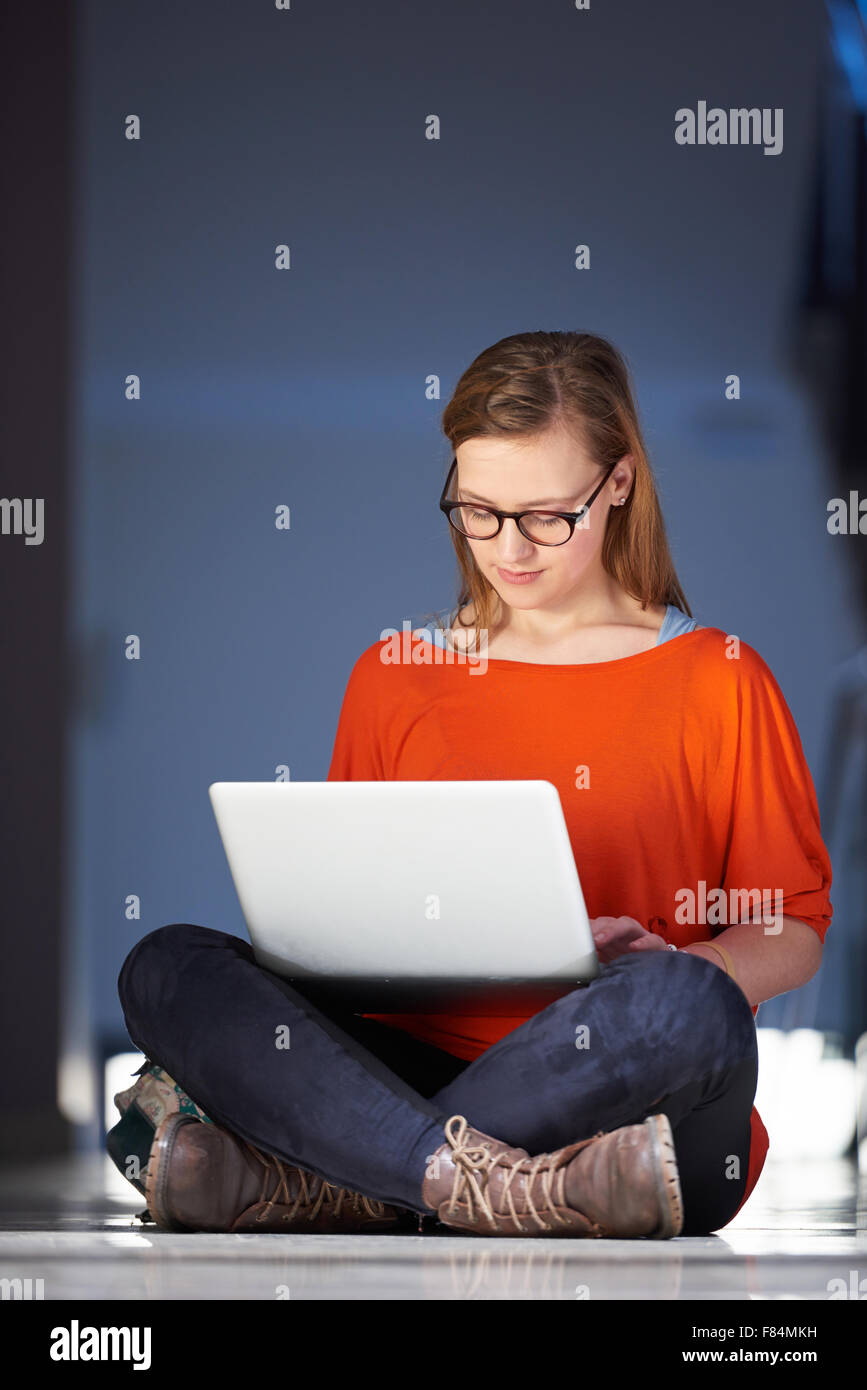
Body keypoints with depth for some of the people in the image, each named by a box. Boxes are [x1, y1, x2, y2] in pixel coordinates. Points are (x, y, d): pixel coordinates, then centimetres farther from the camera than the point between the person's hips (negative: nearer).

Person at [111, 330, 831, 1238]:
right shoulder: (392, 677, 17)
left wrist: (665, 968, -14)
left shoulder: (717, 682, 7)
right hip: (416, 1054, 3)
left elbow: (794, 935, 7)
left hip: (619, 1090, -2)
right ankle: (504, 1192, -37)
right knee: (165, 969, -19)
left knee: (683, 1004, -37)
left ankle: (310, 1182, -29)